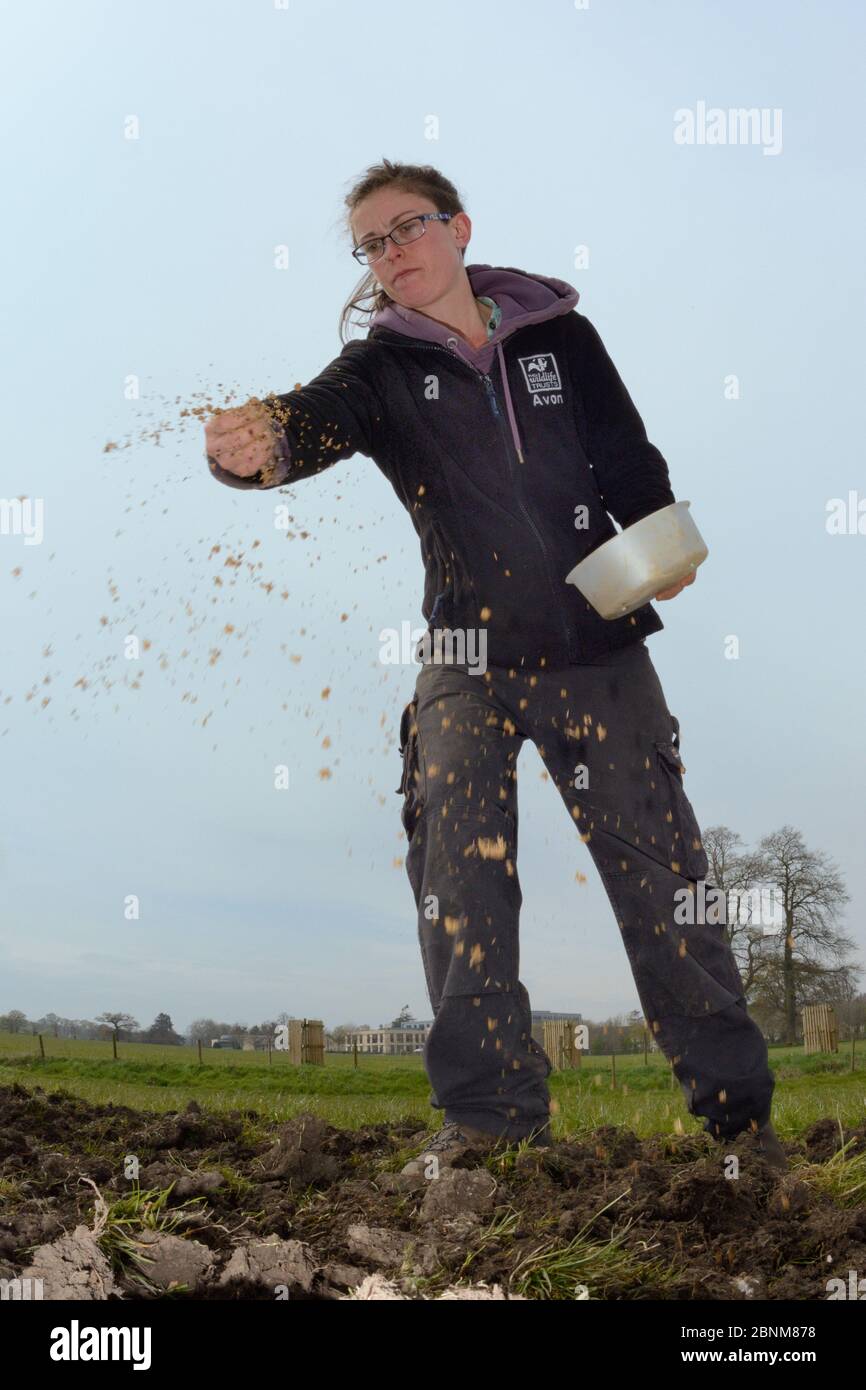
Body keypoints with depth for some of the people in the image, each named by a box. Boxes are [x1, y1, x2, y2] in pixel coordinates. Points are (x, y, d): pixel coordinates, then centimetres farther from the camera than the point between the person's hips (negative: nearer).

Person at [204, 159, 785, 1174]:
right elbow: (317, 419, -17)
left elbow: (627, 457, 10)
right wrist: (260, 443, -41)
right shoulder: (381, 369, 4)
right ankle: (490, 1111, -1)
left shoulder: (560, 334, 7)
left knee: (658, 863, 4)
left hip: (597, 645, 1)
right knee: (458, 868, -12)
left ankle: (735, 1101, 18)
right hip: (468, 659, 0)